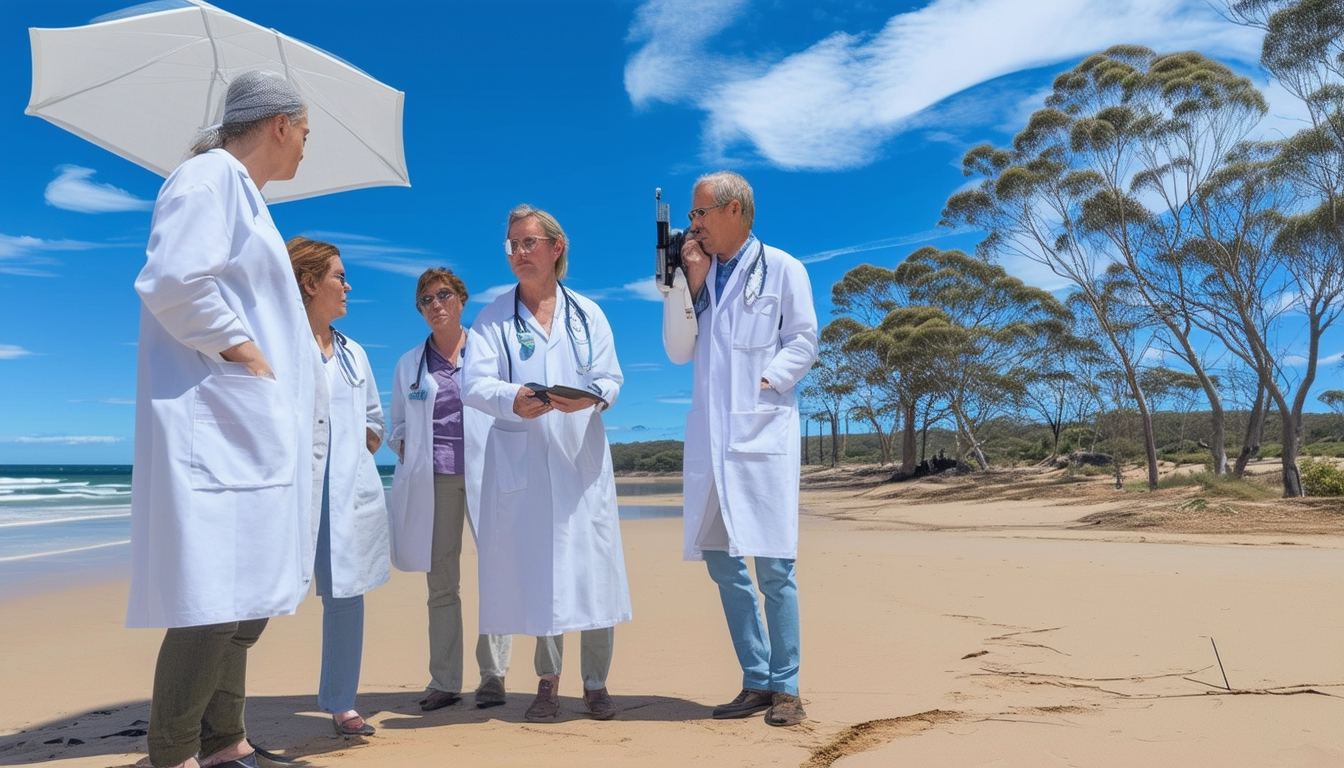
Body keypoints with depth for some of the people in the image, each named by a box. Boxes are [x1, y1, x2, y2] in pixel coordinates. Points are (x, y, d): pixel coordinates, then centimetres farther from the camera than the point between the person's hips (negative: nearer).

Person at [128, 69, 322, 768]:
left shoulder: (242, 192, 24)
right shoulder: (210, 176, -6)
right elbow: (173, 282, -21)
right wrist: (245, 354, -14)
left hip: (255, 424, 10)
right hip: (216, 418, -10)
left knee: (244, 592, 11)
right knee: (216, 590, -10)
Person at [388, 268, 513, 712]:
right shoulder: (409, 364, 18)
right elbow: (397, 425, 22)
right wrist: (406, 447, 2)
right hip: (433, 479, 3)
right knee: (441, 583, 5)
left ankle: (493, 676, 0)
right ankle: (443, 682, 12)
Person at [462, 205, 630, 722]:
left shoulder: (587, 314, 12)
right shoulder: (493, 318, 8)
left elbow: (611, 378, 4)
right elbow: (475, 383, -5)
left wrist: (591, 397, -20)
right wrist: (513, 399, -26)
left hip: (582, 460, 1)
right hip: (520, 463, 0)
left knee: (593, 566, -1)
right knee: (533, 568, 1)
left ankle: (596, 683, 14)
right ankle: (547, 681, 18)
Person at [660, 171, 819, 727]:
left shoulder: (782, 270, 3)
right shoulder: (697, 274, 17)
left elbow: (804, 343, -1)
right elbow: (678, 351, 9)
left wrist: (765, 380, -14)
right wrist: (691, 280, 2)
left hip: (763, 433, -5)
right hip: (711, 438, 6)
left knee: (773, 565, -4)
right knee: (721, 560, 7)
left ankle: (785, 687, 8)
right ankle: (757, 682, 18)